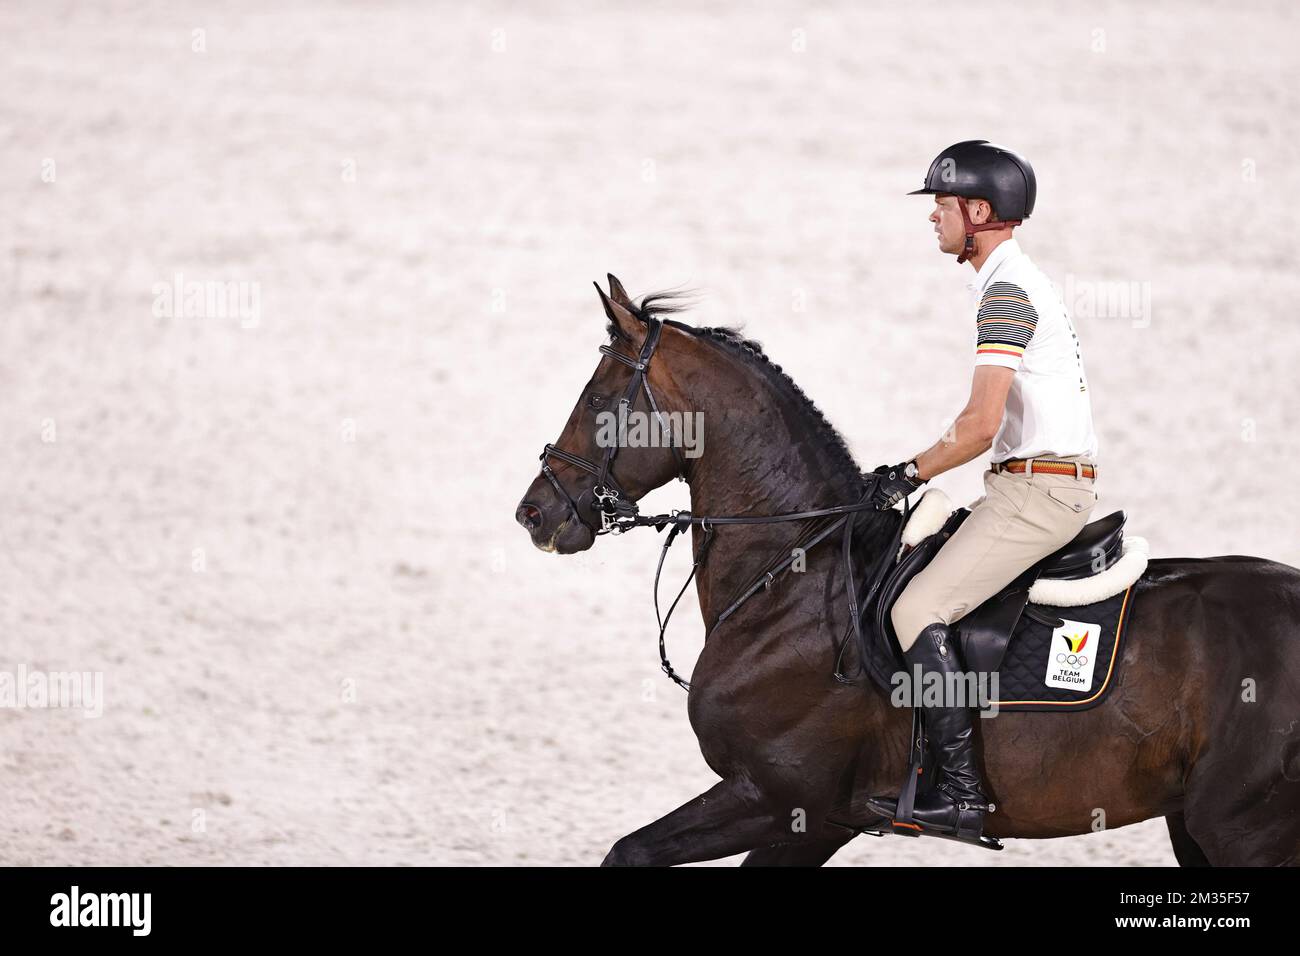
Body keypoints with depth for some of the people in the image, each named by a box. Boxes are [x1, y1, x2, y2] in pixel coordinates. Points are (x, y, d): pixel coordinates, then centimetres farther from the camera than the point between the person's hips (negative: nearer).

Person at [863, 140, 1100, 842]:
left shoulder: (1006, 291, -15)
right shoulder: (1014, 280, 18)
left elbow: (982, 423, -21)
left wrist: (909, 473, -10)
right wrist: (919, 469, 19)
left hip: (1038, 488, -11)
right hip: (1050, 485, 11)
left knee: (918, 612, -16)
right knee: (910, 557, 15)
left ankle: (960, 792, -18)